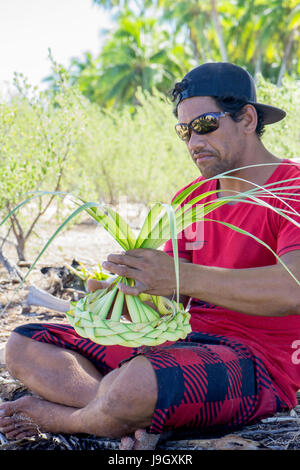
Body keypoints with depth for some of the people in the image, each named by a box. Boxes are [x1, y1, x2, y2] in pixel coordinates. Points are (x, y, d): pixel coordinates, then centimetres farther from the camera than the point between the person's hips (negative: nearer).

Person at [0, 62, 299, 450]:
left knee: (136, 383, -40)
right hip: (185, 343, 8)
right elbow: (169, 296, 11)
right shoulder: (193, 197, 15)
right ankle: (138, 418, -18)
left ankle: (60, 417, -6)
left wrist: (181, 277, -36)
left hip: (258, 364, -8)